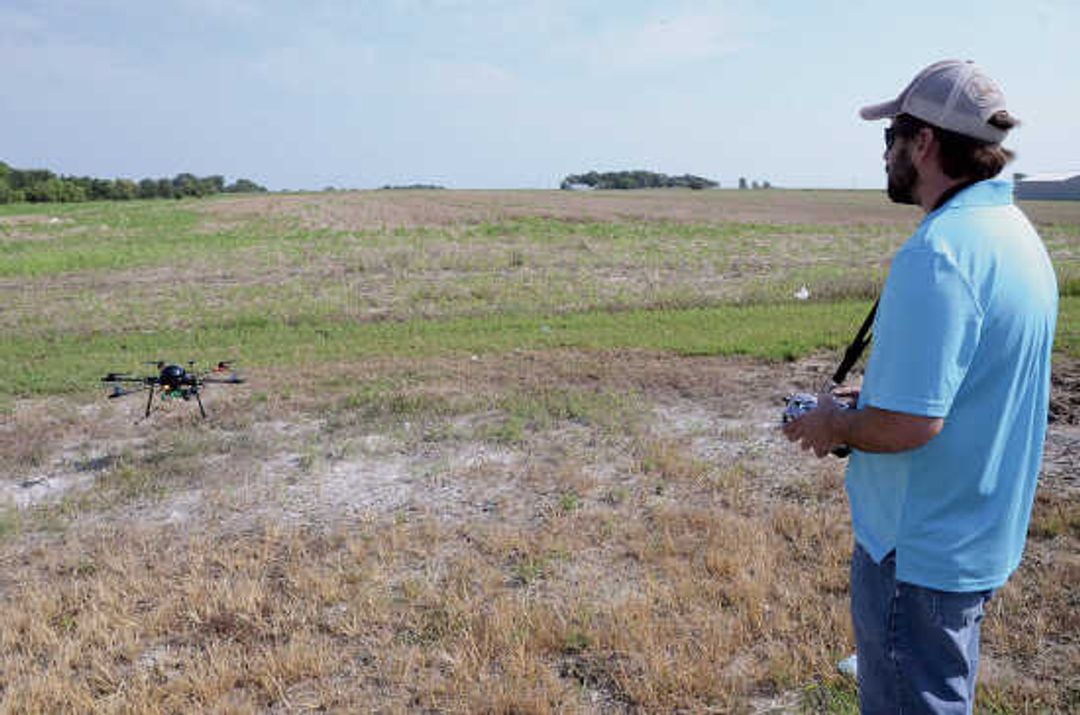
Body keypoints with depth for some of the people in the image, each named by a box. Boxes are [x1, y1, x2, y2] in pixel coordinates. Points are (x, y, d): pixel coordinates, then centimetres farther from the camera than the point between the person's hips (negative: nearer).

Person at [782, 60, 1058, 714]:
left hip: (921, 551, -9)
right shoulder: (1019, 235, 6)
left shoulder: (937, 255, -26)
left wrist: (835, 426, -11)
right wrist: (866, 402, 9)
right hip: (984, 537, 9)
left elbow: (908, 423, -30)